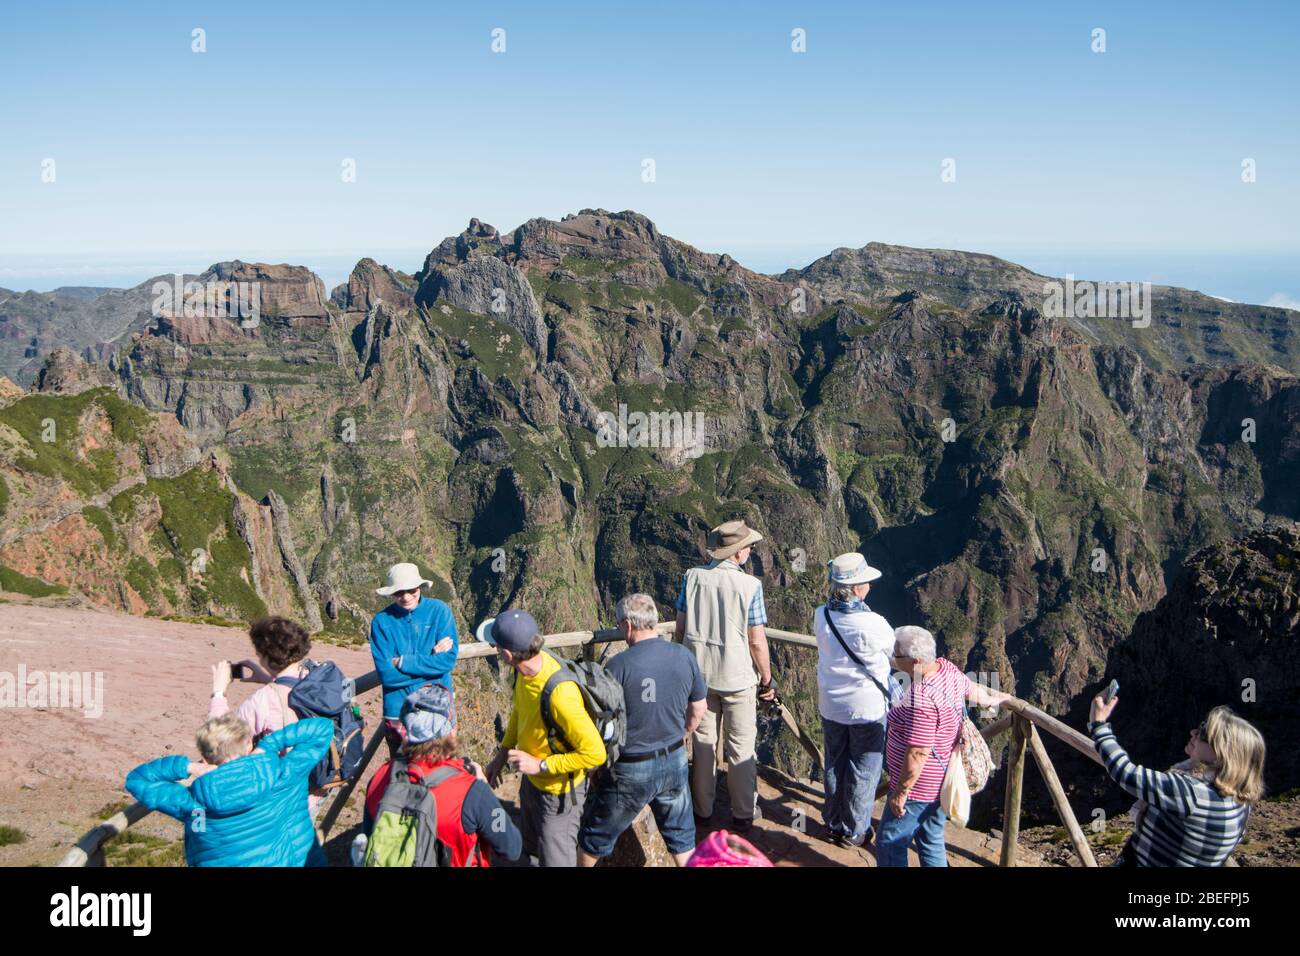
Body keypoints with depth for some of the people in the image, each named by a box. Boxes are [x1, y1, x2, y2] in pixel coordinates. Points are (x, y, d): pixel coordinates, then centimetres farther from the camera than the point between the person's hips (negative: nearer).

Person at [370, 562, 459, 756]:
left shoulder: (439, 611, -7)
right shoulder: (382, 621, -8)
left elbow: (449, 660, -14)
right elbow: (386, 674, -14)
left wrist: (403, 662, -14)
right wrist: (432, 657, -14)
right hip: (398, 711, 0)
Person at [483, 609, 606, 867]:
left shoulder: (560, 695, -39)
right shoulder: (528, 667, -15)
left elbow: (595, 753, -31)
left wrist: (540, 765, -26)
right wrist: (502, 754, 6)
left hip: (558, 792, -8)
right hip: (532, 779, 8)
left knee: (555, 858, 12)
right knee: (533, 848, 29)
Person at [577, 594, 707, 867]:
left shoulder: (619, 665, -21)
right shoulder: (685, 657, -6)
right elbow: (698, 709, 6)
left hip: (630, 770, -4)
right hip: (674, 762, 4)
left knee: (595, 836, 18)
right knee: (681, 835, 22)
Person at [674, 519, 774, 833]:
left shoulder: (692, 577, -6)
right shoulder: (750, 585, -15)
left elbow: (679, 630, 0)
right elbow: (757, 641, -11)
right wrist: (767, 679, 2)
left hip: (698, 674, 3)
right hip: (737, 677, -3)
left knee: (702, 742, 15)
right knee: (741, 747, 11)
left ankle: (702, 810, 26)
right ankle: (743, 815, 20)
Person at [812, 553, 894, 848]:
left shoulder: (821, 616, -12)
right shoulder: (873, 625, -27)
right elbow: (897, 653, -7)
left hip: (830, 705, 5)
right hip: (868, 709, -5)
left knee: (834, 765, 21)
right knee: (863, 772, 13)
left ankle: (834, 823, 37)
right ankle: (854, 831, 26)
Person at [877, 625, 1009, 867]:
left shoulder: (921, 699, -32)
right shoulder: (947, 667, -4)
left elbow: (917, 755, -28)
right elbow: (972, 690, 17)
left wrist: (900, 793, -17)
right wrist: (993, 700, 38)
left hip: (919, 788, -9)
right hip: (942, 783, 9)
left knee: (890, 843, 6)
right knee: (931, 841, 21)